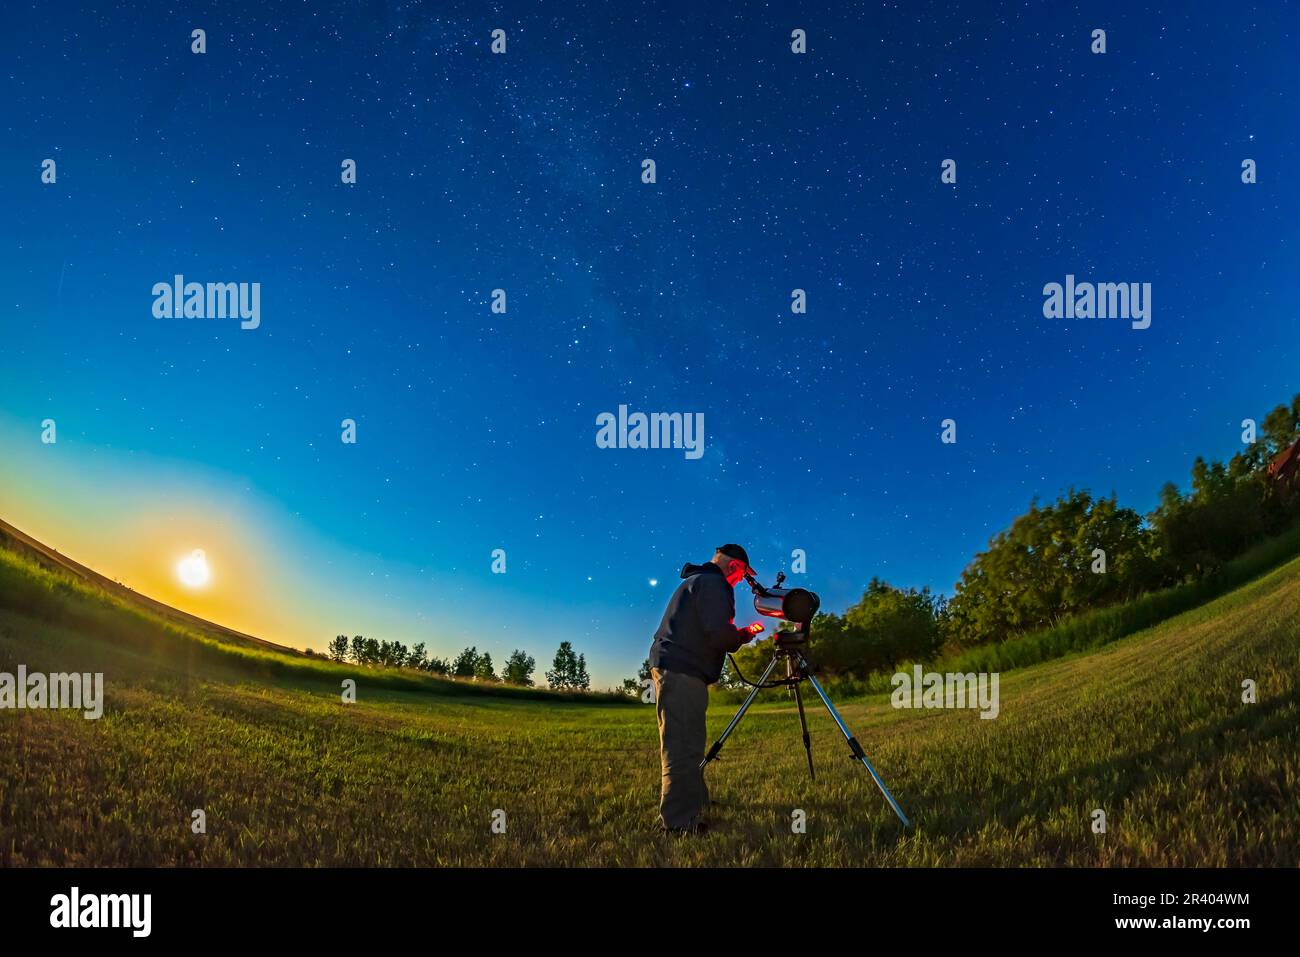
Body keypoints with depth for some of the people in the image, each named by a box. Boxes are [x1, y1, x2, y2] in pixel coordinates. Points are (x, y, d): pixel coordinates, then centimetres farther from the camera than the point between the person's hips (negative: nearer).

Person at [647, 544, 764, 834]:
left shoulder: (694, 580, 24)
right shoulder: (713, 583, -8)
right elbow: (718, 634, -18)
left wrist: (743, 633, 27)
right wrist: (742, 637, 2)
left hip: (671, 667, 11)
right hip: (683, 672, -11)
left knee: (686, 745, 18)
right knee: (683, 747, -9)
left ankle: (695, 803, 28)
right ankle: (679, 820, -8)